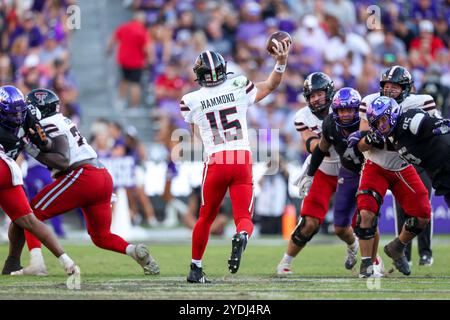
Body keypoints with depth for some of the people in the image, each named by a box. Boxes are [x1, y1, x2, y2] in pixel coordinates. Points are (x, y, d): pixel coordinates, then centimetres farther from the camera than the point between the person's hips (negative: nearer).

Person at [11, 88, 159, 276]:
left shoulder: (50, 126, -6)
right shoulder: (63, 121, 23)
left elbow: (63, 161, -16)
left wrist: (34, 152, -15)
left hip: (83, 175, -9)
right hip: (104, 178, 9)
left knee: (32, 214, -2)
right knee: (101, 236, 19)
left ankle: (36, 263, -17)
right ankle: (134, 250, -7)